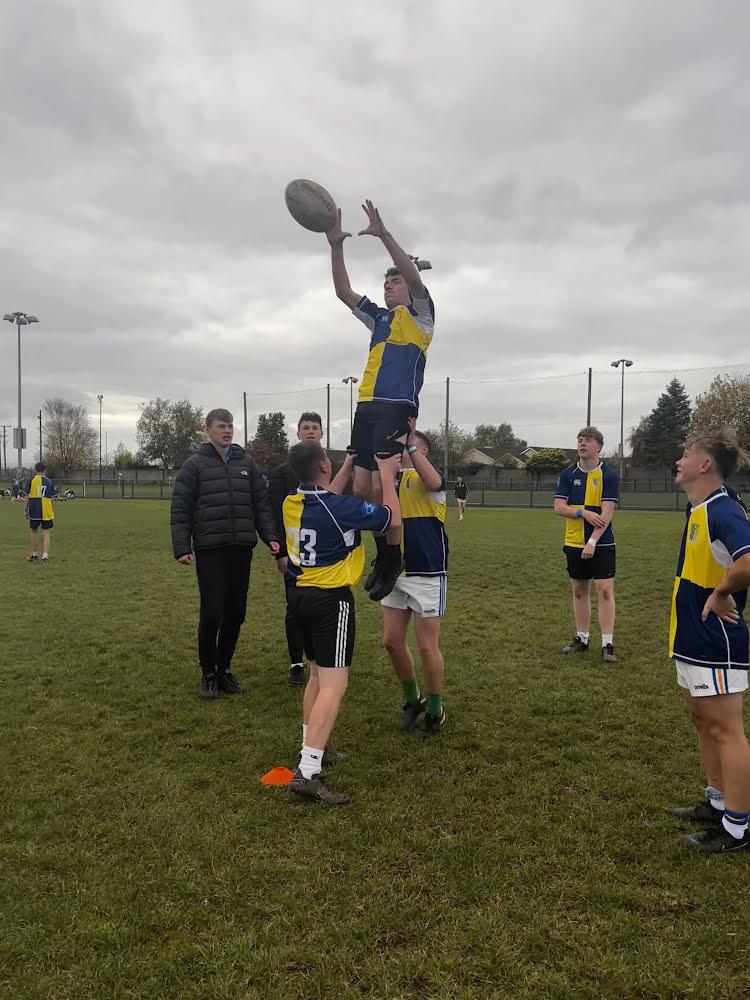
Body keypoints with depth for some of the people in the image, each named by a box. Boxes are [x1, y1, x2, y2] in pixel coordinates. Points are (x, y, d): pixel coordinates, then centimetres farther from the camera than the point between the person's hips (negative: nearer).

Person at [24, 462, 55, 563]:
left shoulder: (32, 480, 1)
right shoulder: (49, 481, 5)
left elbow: (27, 497, 1)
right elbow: (52, 499, 7)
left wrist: (26, 510, 10)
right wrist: (53, 513, 14)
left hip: (34, 511, 0)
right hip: (46, 512, 0)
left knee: (34, 532, 16)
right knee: (46, 534, 2)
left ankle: (34, 555, 26)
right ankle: (45, 557, -9)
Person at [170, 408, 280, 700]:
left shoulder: (246, 463, 12)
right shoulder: (195, 465, 2)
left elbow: (261, 504, 13)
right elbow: (180, 510, -2)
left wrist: (270, 536, 1)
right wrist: (182, 548, -10)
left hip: (241, 549, 4)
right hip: (210, 550, -3)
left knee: (235, 613, 8)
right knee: (212, 613, -2)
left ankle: (224, 669, 24)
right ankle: (208, 674, 16)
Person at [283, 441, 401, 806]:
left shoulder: (291, 503, 2)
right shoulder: (341, 508, -20)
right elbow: (392, 518, -7)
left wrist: (348, 468, 30)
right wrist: (387, 475, 4)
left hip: (301, 595, 8)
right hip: (331, 600, -8)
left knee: (317, 676, 22)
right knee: (334, 685, -8)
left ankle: (312, 748, 31)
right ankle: (306, 773, -14)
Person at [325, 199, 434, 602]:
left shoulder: (419, 314, 7)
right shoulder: (378, 317, 24)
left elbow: (414, 278, -12)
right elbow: (343, 292, 21)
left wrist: (384, 234, -17)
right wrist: (336, 246, 10)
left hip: (396, 409, -7)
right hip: (367, 407, 7)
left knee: (381, 487, -13)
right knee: (360, 486, 3)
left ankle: (393, 562, 2)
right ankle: (382, 556, 18)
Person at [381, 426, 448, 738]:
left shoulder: (429, 476, -5)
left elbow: (432, 482, -29)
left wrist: (410, 442, -29)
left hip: (427, 574, -6)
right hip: (395, 573, 6)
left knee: (427, 647, 1)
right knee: (392, 641, 10)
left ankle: (435, 712, 20)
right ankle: (412, 699, 32)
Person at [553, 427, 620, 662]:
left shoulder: (609, 475, -7)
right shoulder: (568, 474, 4)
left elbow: (607, 513, -14)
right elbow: (558, 507, -3)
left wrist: (592, 542, -22)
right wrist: (584, 513, -18)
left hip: (602, 544, -4)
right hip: (574, 543, 4)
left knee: (605, 591, -6)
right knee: (579, 591, 11)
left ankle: (607, 644, -1)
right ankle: (581, 638, 22)